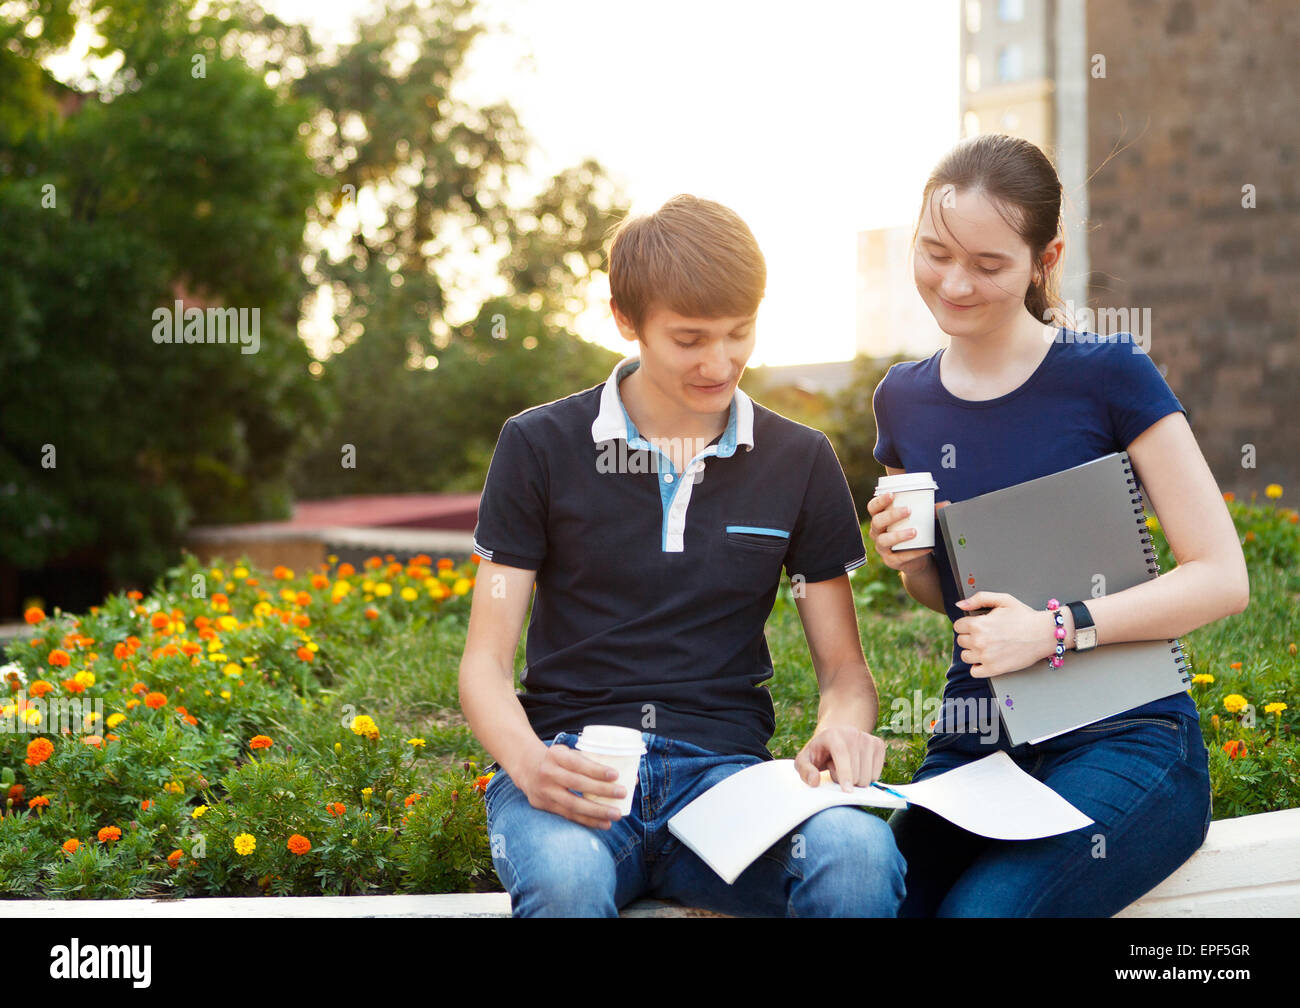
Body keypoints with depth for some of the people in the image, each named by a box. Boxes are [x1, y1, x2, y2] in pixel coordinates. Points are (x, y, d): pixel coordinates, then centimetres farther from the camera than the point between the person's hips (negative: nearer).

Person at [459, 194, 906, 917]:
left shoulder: (801, 461, 11)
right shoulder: (542, 447, 5)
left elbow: (845, 669, 14)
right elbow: (486, 663, 3)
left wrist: (843, 728, -12)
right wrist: (528, 761, -21)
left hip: (724, 769, 1)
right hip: (574, 768, -1)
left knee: (859, 854, -34)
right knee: (564, 878, -38)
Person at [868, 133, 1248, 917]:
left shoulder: (1109, 376, -7)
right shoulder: (904, 399, 9)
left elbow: (1223, 578, -9)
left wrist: (1056, 629, -18)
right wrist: (911, 563, 0)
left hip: (1122, 737, -4)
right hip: (972, 745, 4)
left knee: (983, 909, -29)